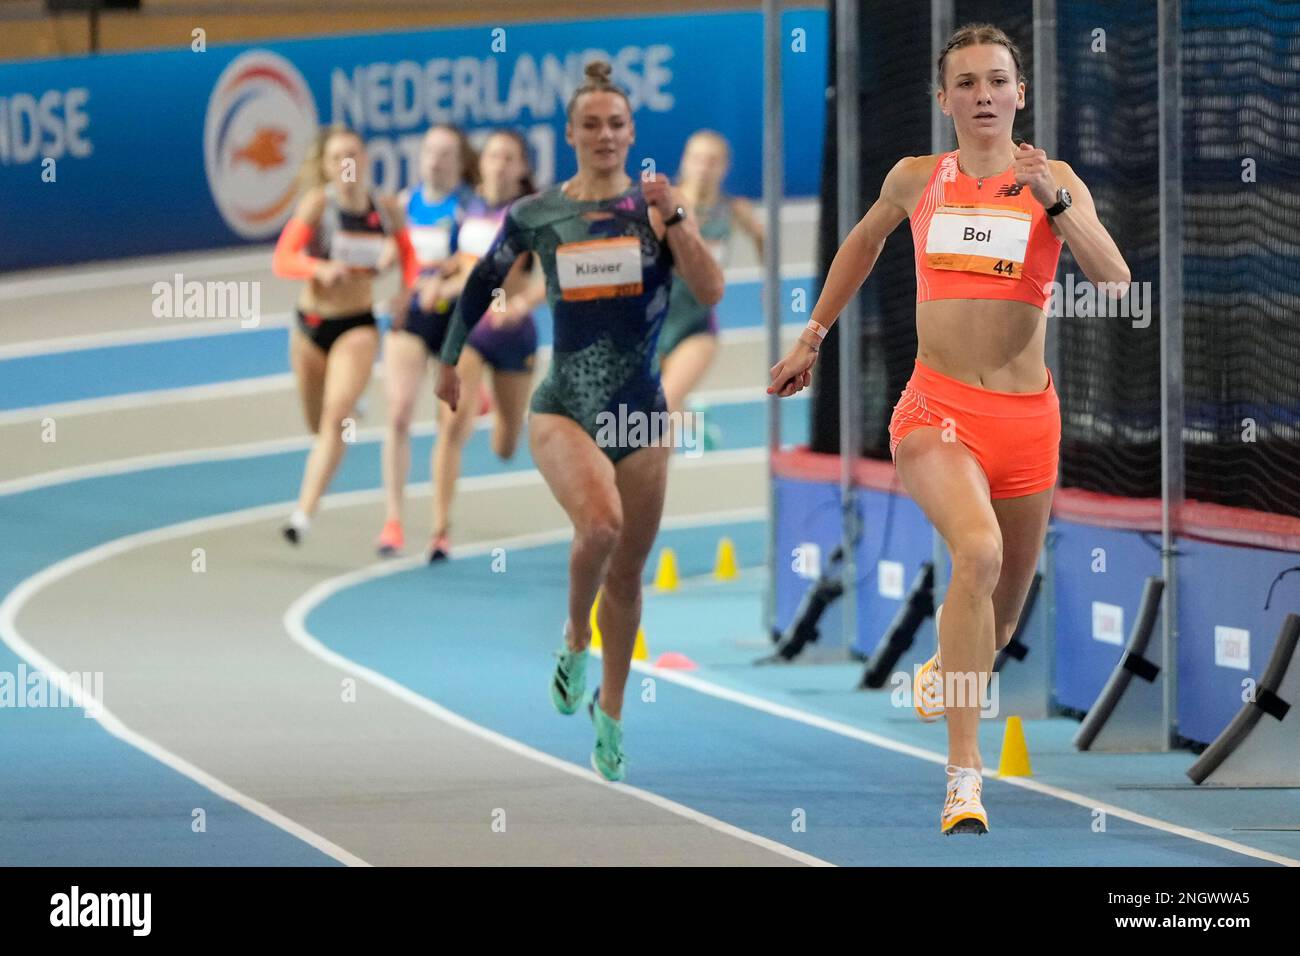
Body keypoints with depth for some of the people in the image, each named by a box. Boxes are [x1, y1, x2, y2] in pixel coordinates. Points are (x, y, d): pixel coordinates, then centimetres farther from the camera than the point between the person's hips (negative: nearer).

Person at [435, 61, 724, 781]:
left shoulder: (657, 205, 0)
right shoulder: (534, 216, 1)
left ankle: (610, 711, 30)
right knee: (601, 521, -30)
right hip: (563, 409, -2)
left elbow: (711, 291, -11)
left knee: (627, 575, 9)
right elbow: (482, 282, 17)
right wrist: (450, 359, 24)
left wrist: (671, 217, -21)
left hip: (640, 413, 2)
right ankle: (575, 639, -1)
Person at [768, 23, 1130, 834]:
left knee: (1002, 617, 14)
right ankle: (964, 777, -32)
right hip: (937, 408, -1)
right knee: (978, 551, -30)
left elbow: (1116, 282, -12)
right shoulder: (916, 180, 7)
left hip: (1027, 417, 1)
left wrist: (1055, 204, -24)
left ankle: (950, 670, 53)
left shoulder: (1054, 182, 1)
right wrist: (813, 337, 32)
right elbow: (865, 239, 29)